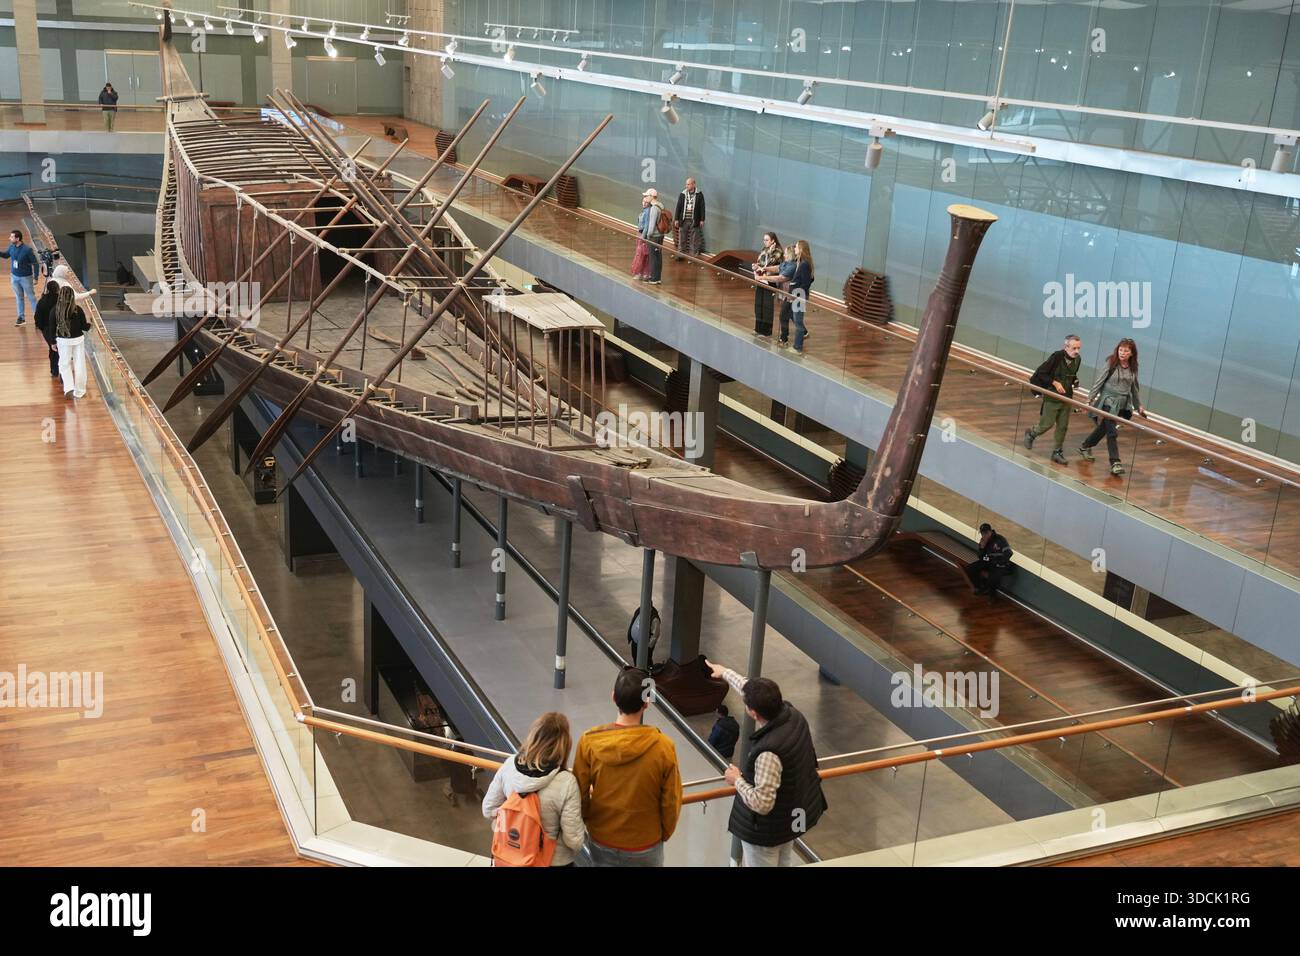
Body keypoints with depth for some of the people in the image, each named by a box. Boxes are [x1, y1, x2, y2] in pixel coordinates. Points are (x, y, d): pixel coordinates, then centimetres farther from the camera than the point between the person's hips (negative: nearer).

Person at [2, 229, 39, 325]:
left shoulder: (27, 249, -21)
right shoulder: (11, 247, -4)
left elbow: (36, 264, -14)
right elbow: (6, 255, 17)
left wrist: (35, 278, -13)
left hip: (26, 278, -6)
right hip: (15, 277, 6)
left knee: (31, 298, 4)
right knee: (19, 297, 15)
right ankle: (21, 317, 25)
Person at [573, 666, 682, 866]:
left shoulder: (589, 742, -19)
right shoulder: (663, 747, -23)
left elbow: (580, 795, -8)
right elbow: (671, 801, -11)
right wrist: (664, 833, 8)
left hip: (601, 841, 2)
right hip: (645, 847, -2)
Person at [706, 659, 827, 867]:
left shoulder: (768, 753, -40)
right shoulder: (792, 714, -16)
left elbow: (761, 803, -34)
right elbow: (755, 692, 2)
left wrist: (737, 780, -17)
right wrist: (725, 672, 17)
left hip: (767, 829, -8)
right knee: (785, 864, 28)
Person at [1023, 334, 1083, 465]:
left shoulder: (1077, 359, -1)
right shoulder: (1057, 356, -20)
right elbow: (1041, 372, -16)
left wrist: (1075, 381, -3)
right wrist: (1055, 383, -22)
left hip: (1067, 398, 5)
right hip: (1052, 396, -5)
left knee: (1063, 426, 7)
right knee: (1047, 424, 4)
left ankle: (1057, 452, 21)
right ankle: (1031, 433, 35)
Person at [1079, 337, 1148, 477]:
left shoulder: (1133, 368, 4)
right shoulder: (1111, 363, -10)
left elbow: (1134, 388, 15)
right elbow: (1099, 382, -9)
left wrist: (1139, 405, 17)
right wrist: (1090, 399, -13)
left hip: (1123, 405, 5)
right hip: (1108, 402, -5)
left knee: (1104, 428, 16)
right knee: (1111, 432, -10)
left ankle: (1085, 447, 37)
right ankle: (1115, 462, -8)